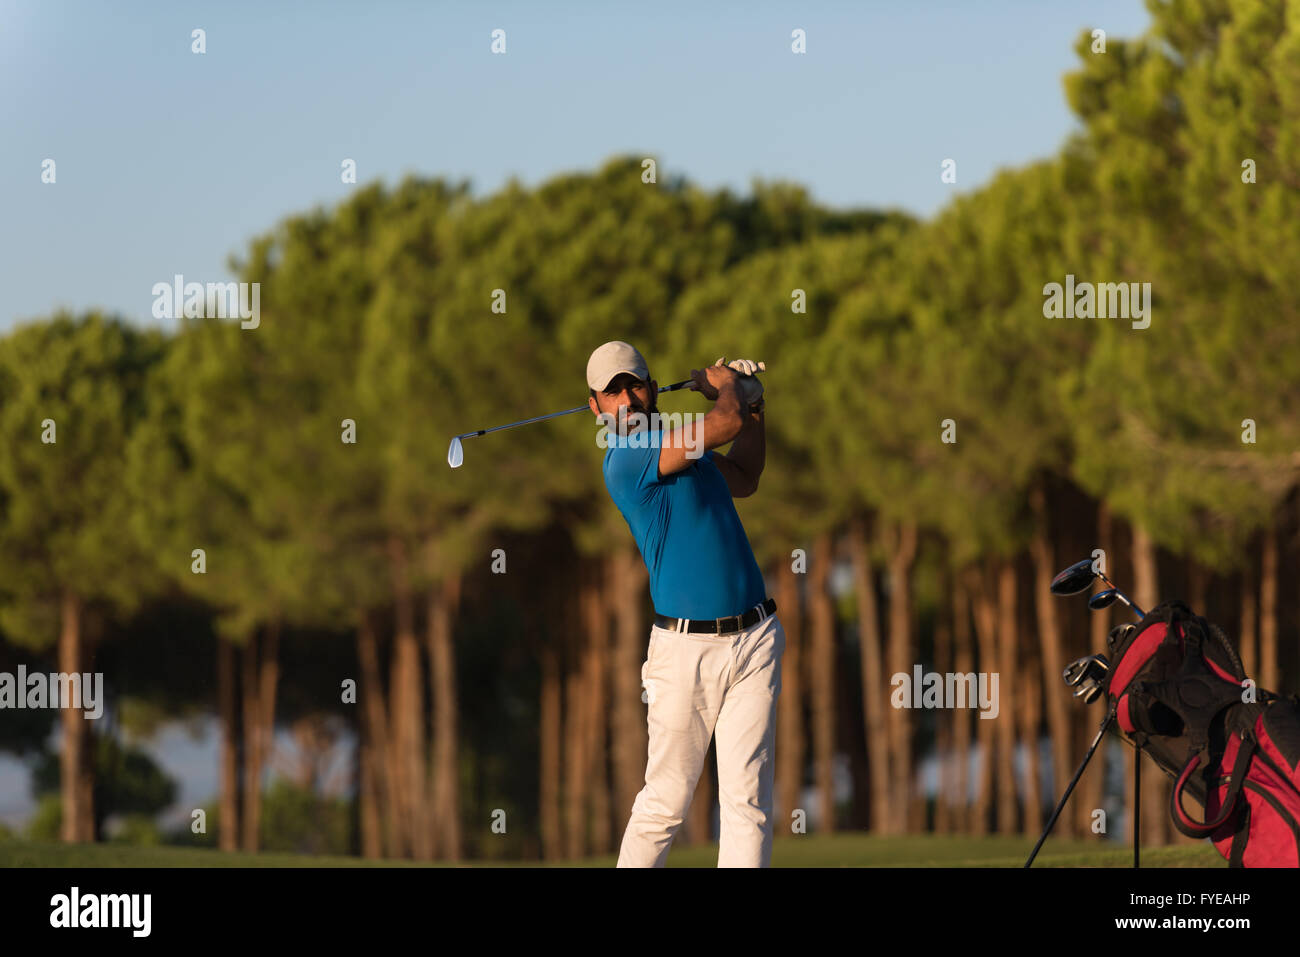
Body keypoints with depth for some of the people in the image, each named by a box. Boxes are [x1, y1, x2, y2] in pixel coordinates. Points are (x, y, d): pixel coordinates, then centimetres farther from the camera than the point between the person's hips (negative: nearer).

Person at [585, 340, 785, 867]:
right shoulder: (626, 461, -11)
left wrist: (752, 405, 22)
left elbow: (743, 479, 35)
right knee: (665, 803, -1)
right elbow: (725, 424, -17)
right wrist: (726, 386, 5)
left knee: (747, 799, -2)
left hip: (754, 640, 6)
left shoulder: (681, 441, 16)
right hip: (686, 648, -6)